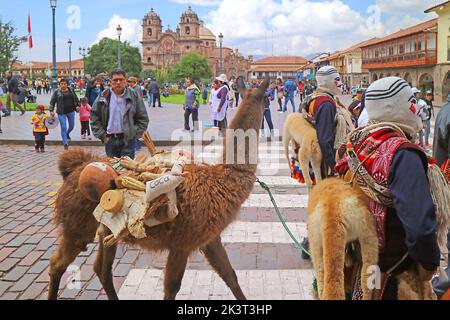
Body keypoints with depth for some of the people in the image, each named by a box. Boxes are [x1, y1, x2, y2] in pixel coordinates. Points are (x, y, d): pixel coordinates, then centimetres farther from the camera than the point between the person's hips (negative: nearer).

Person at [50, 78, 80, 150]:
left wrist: (78, 105, 1)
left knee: (71, 126, 13)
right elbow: (52, 102, -1)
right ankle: (65, 143, 2)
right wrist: (51, 110, -9)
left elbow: (76, 99, 13)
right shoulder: (56, 92, -3)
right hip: (61, 112, -3)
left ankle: (67, 134, 48)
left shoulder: (71, 91, 5)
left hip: (71, 111, 3)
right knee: (63, 127, -5)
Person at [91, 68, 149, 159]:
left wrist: (134, 134, -6)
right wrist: (102, 135, 0)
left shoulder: (134, 97, -1)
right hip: (109, 140, 2)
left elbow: (143, 119, 2)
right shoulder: (103, 97, 4)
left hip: (127, 140, -2)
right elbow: (94, 117, 7)